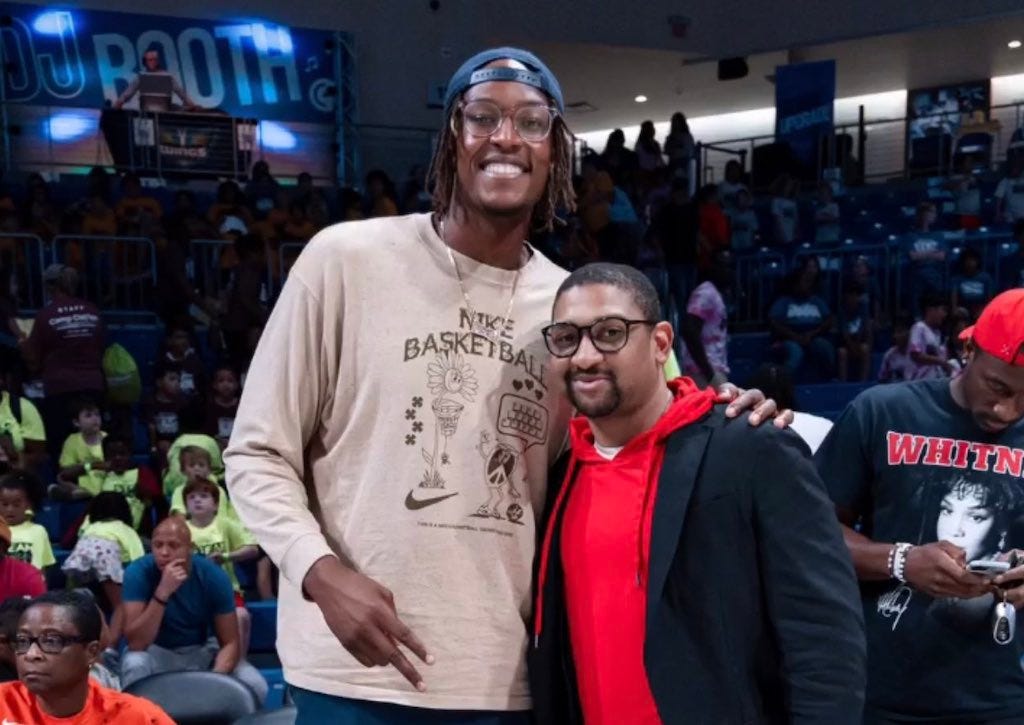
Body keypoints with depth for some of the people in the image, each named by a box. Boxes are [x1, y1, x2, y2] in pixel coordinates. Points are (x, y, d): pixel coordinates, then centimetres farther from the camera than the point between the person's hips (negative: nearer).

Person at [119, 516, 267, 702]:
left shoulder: (212, 575, -17)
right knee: (134, 664, -35)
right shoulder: (138, 572, -21)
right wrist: (163, 592, -41)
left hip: (202, 652, 2)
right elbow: (136, 643, -29)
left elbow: (229, 642, -12)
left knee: (255, 686, -22)